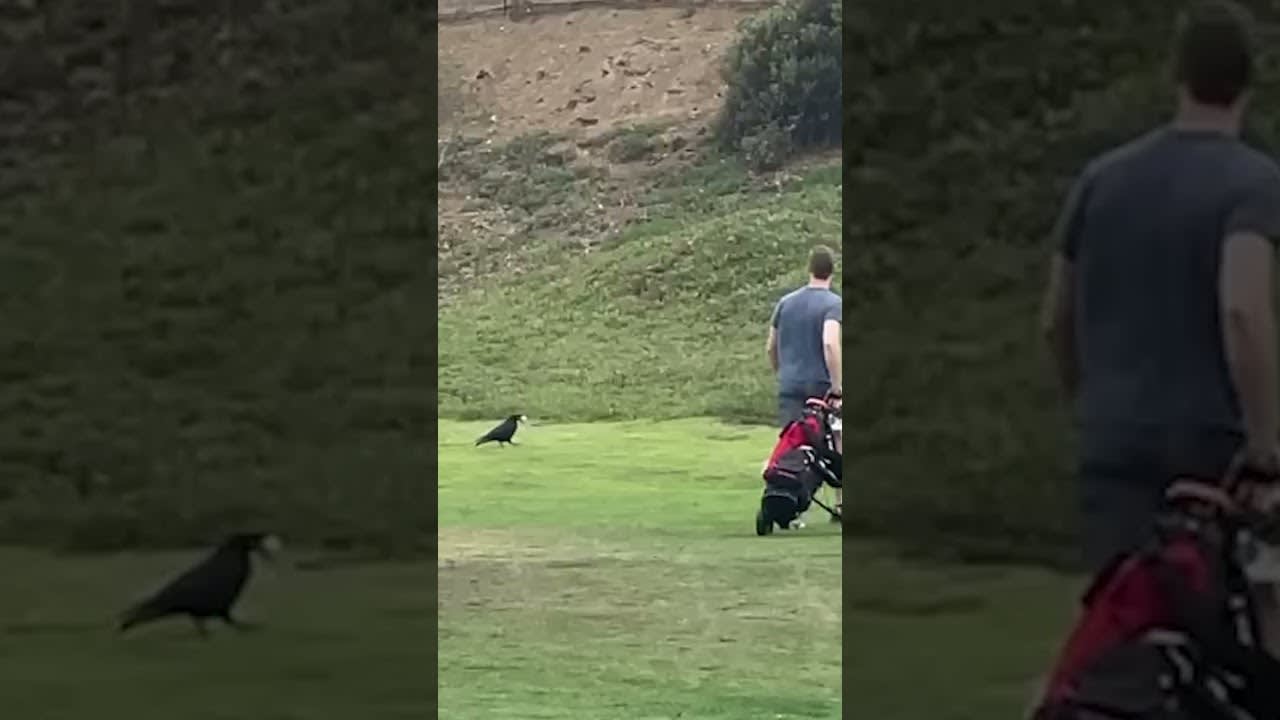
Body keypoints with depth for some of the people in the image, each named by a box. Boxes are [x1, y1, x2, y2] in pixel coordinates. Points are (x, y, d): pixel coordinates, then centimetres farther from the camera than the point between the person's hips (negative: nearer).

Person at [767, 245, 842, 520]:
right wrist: (837, 386, -19)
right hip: (821, 384, -3)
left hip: (789, 387, 3)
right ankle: (840, 503, 14)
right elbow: (830, 343, -22)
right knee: (837, 443, 12)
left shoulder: (785, 302, 10)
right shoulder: (833, 303, -7)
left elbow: (770, 347, 15)